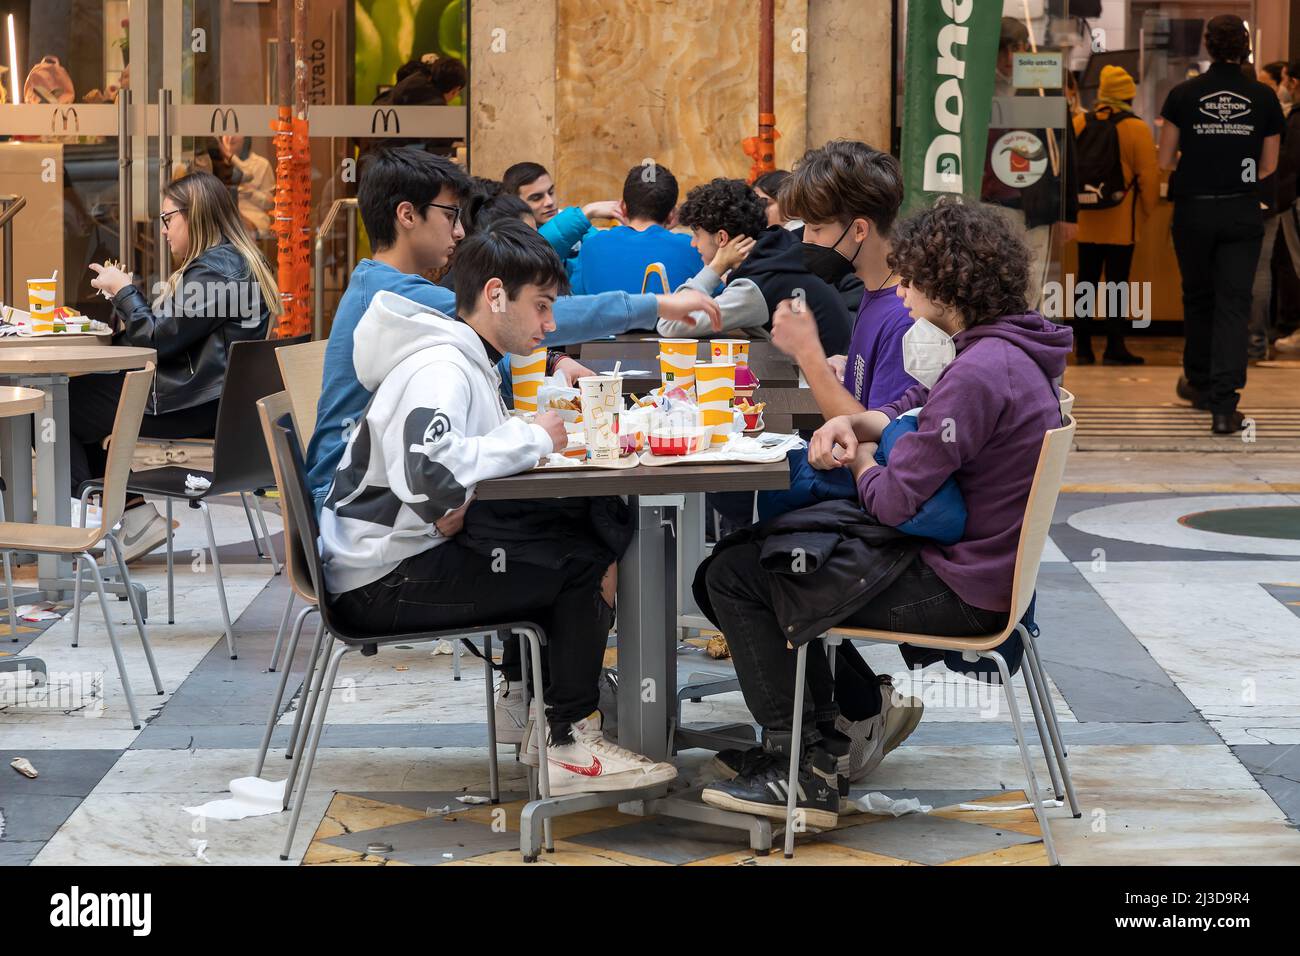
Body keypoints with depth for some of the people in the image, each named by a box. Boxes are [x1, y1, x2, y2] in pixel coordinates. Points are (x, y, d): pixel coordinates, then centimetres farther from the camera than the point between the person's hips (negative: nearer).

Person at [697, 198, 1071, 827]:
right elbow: (907, 411, 22)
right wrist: (848, 423, 0)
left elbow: (892, 501, -25)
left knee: (733, 577, -5)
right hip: (978, 565, 10)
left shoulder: (980, 374, -25)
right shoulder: (1001, 350, 7)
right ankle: (866, 706, 20)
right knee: (766, 540, 22)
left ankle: (802, 767, 1)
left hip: (957, 589, -10)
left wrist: (862, 460, -2)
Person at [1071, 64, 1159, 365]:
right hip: (1120, 222, -4)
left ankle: (1082, 346, 11)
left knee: (1086, 281, 10)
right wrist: (1149, 210, 6)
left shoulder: (1079, 123, 1)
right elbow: (1148, 175, -9)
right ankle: (1114, 346, 0)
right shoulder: (1136, 129, -10)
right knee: (1116, 281, 0)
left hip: (1086, 220, 4)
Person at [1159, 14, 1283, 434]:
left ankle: (1199, 383, 35)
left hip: (1193, 210, 0)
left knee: (1198, 297, 19)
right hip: (1243, 212, 0)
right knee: (1234, 304, -1)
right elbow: (1269, 165, 4)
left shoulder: (1183, 94, -5)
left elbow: (1165, 160, 1)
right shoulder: (1263, 97, -3)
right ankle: (1224, 406, -10)